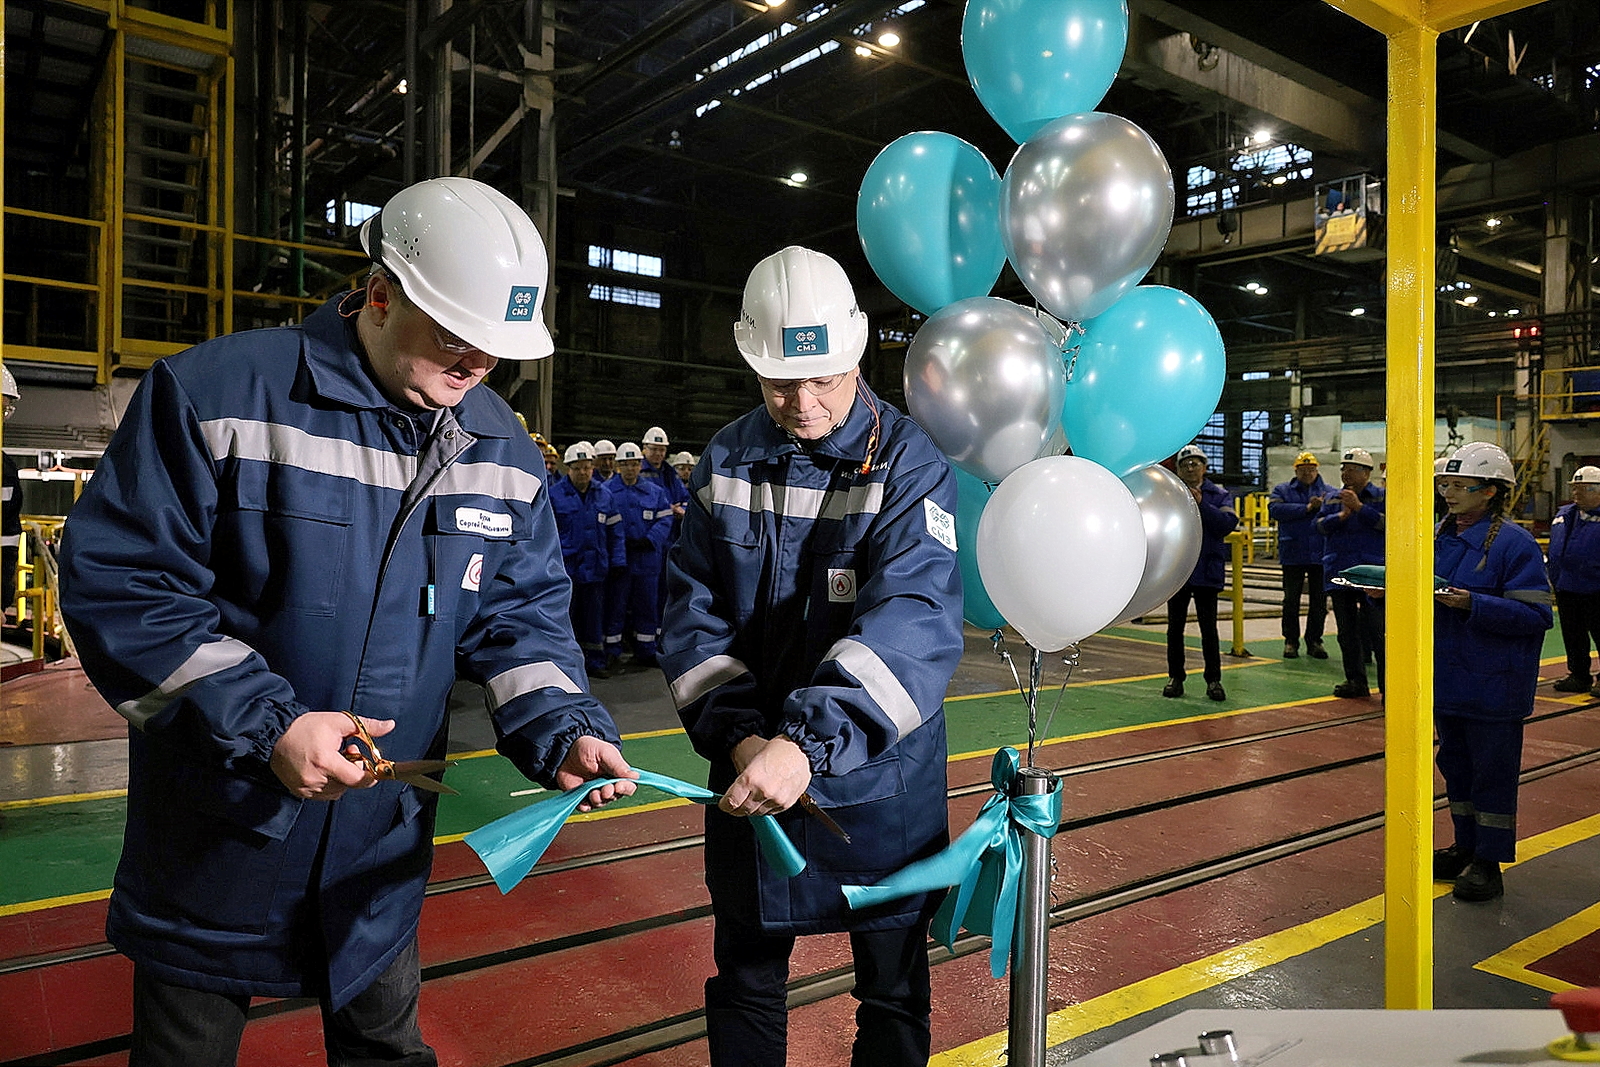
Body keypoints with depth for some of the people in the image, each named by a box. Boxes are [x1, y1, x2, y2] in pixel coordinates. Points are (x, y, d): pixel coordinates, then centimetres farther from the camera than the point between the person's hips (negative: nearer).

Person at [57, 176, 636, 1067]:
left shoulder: (504, 451, -2)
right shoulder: (218, 394, -16)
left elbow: (521, 615, 2)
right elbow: (117, 581, -17)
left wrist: (563, 731, -15)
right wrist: (265, 722, -25)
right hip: (217, 839, -3)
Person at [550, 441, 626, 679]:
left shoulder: (604, 494, 8)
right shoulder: (554, 494, -3)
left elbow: (614, 529, 12)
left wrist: (618, 560, 6)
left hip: (595, 567, 3)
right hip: (565, 568, -3)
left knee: (594, 617, 10)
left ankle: (595, 662, 20)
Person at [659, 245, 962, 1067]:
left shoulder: (908, 463, -13)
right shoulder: (725, 462, 0)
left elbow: (912, 621, -26)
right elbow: (693, 615, -1)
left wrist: (810, 742, -37)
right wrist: (738, 736, -16)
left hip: (877, 779, -3)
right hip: (749, 776, 3)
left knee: (892, 989, 16)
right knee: (746, 980, 20)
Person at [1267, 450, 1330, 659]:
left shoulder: (1329, 492, 10)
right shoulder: (1282, 490, 7)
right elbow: (1275, 509, -13)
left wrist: (1322, 506, -24)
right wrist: (1307, 508, -15)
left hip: (1320, 555, 1)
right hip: (1292, 554, -1)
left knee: (1319, 600, 7)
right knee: (1291, 599, 4)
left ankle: (1314, 640, 18)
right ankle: (1290, 641, 13)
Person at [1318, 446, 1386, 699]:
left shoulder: (1381, 497, 0)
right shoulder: (1333, 499, 14)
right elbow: (1320, 524, 3)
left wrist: (1359, 508, -19)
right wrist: (1341, 516, -13)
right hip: (1338, 573, 6)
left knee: (1377, 630, -8)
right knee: (1347, 631, 12)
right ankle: (1355, 681, 21)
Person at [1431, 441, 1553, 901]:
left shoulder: (1515, 544, -14)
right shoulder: (1442, 537, 8)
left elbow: (1534, 616, -19)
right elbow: (1426, 595, 16)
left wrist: (1472, 604, -28)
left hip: (1493, 687, -7)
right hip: (1447, 679, 7)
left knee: (1492, 771, 4)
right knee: (1455, 764, 17)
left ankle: (1488, 862, 16)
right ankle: (1466, 846, 32)